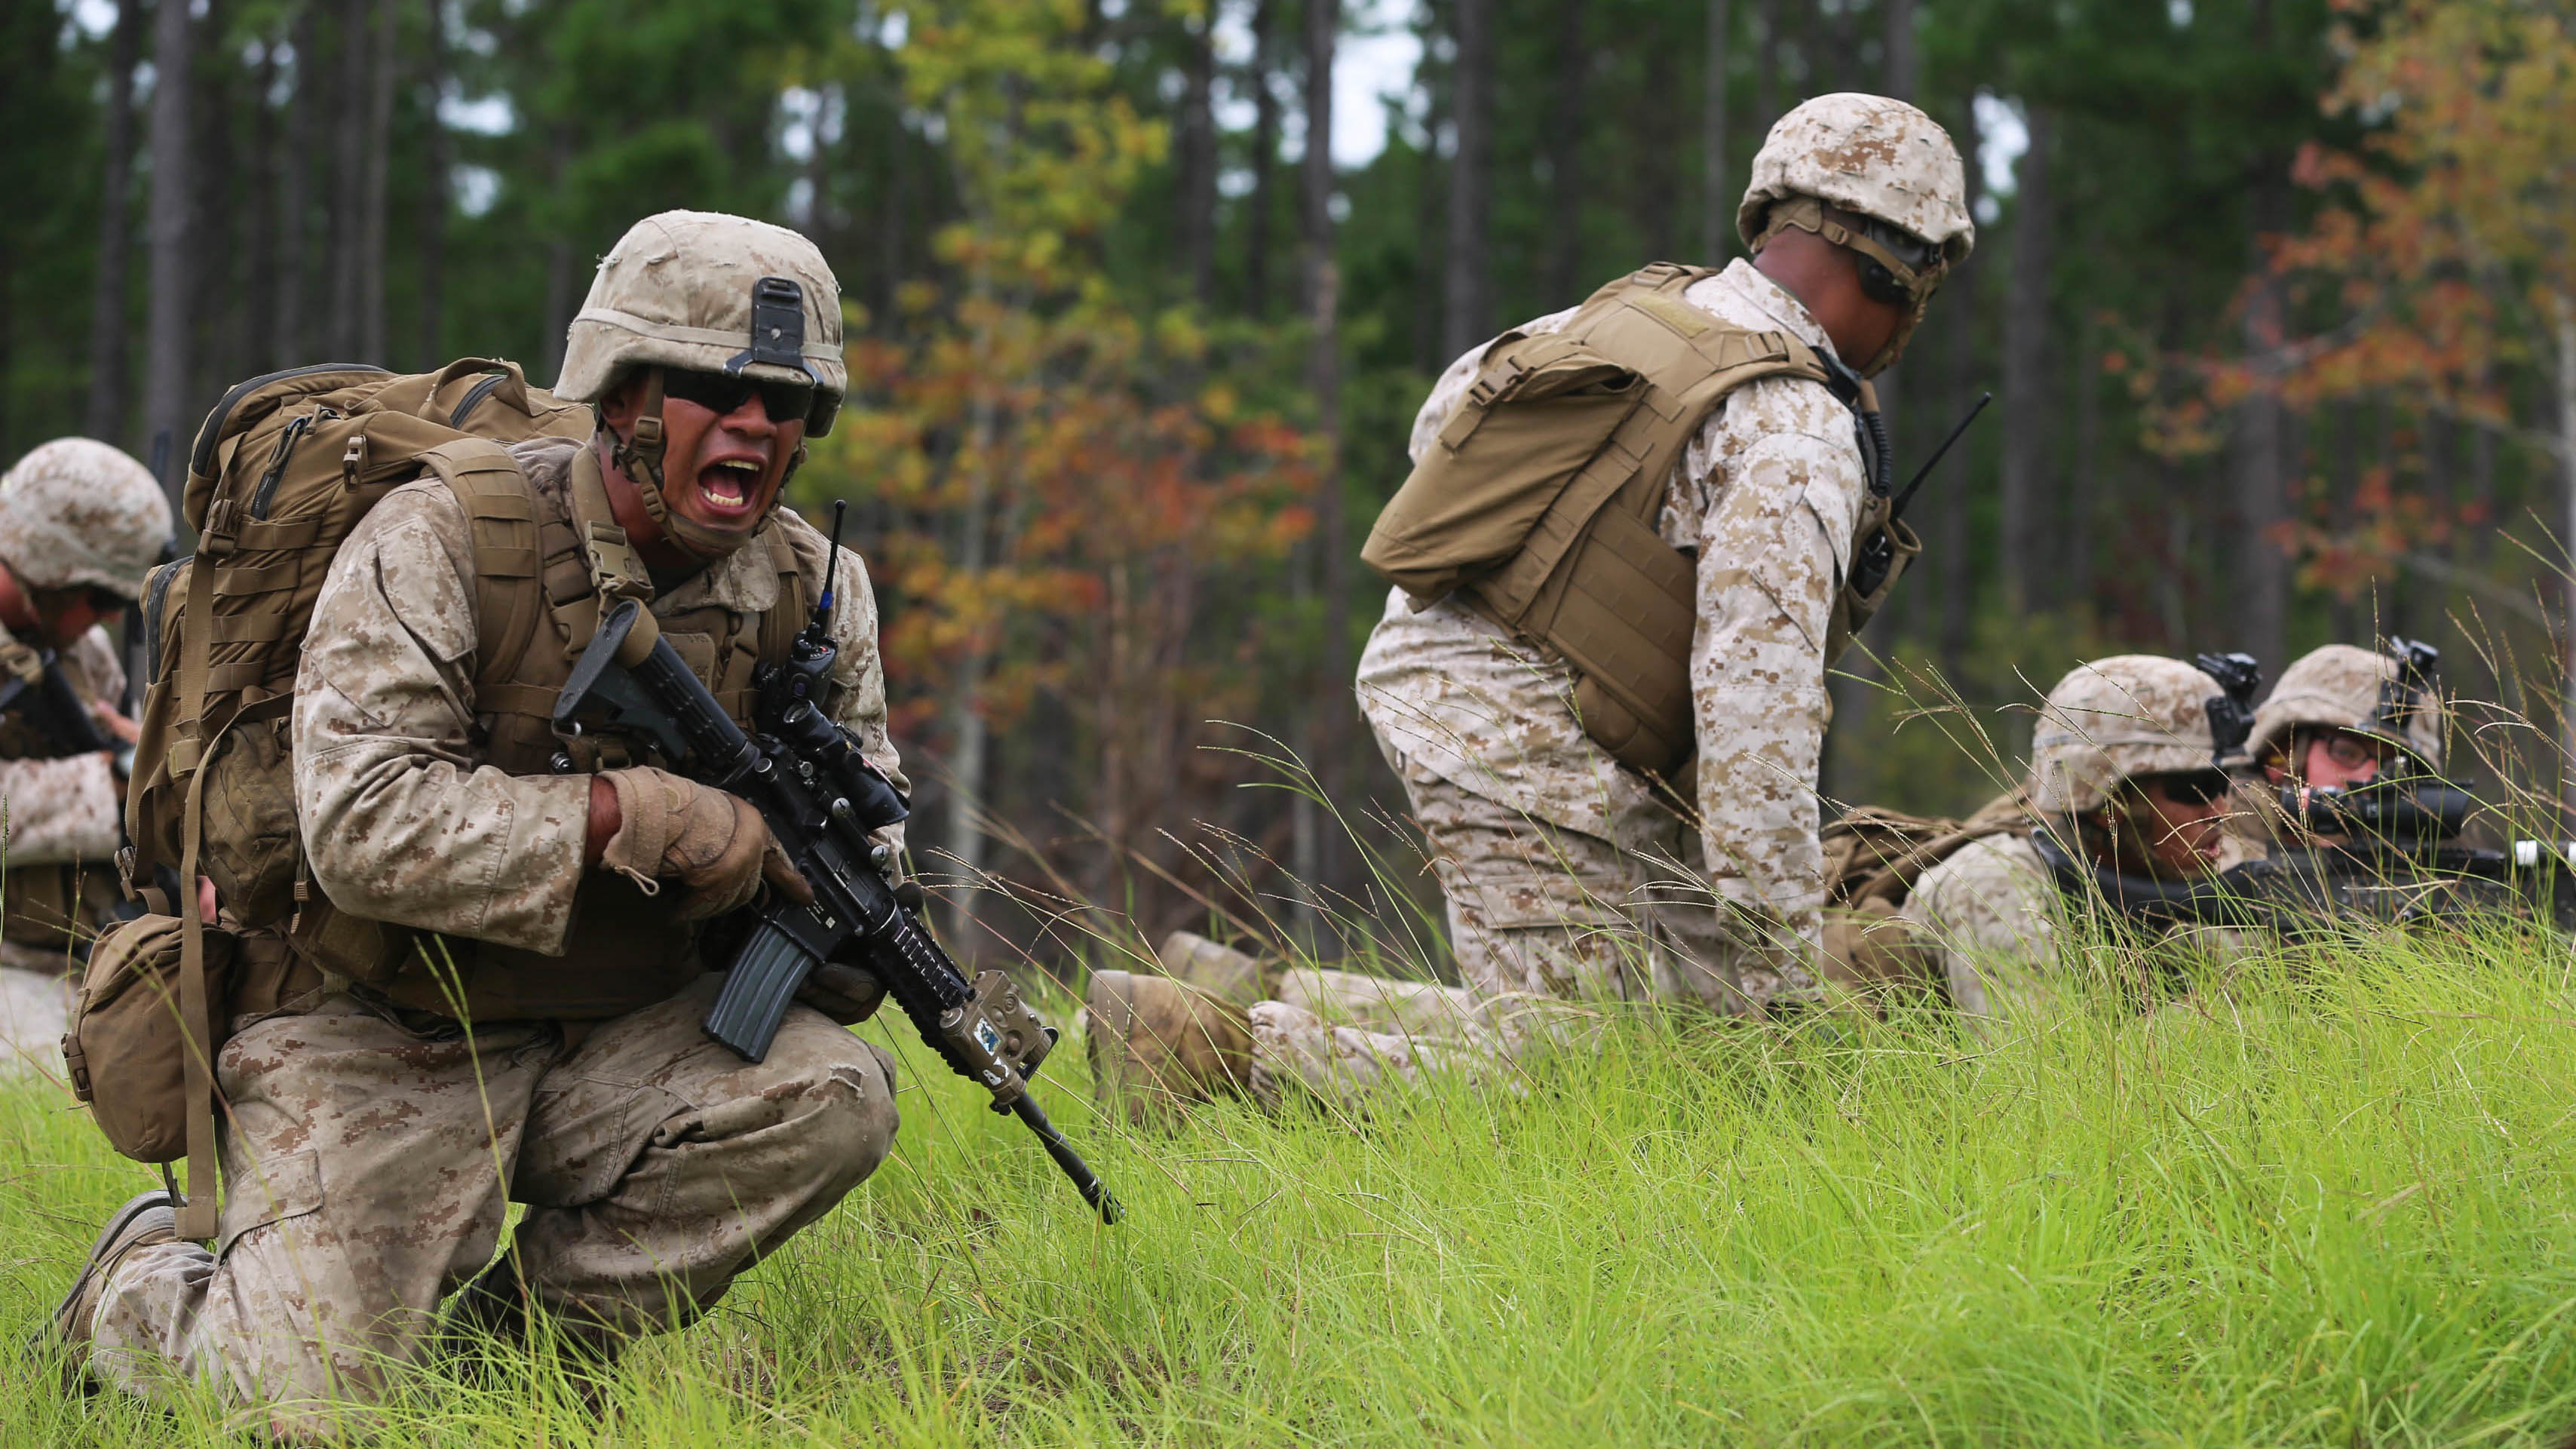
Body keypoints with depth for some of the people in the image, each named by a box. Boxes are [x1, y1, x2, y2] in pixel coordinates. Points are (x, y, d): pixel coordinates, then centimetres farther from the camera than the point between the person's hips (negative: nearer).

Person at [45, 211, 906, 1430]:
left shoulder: (817, 595, 0)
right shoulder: (438, 542, -17)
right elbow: (363, 826, -27)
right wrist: (638, 815, -28)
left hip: (614, 1046, 5)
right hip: (382, 1049, -5)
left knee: (832, 1092, -23)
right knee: (306, 1412, -17)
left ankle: (510, 1330, -3)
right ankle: (141, 1282, 21)